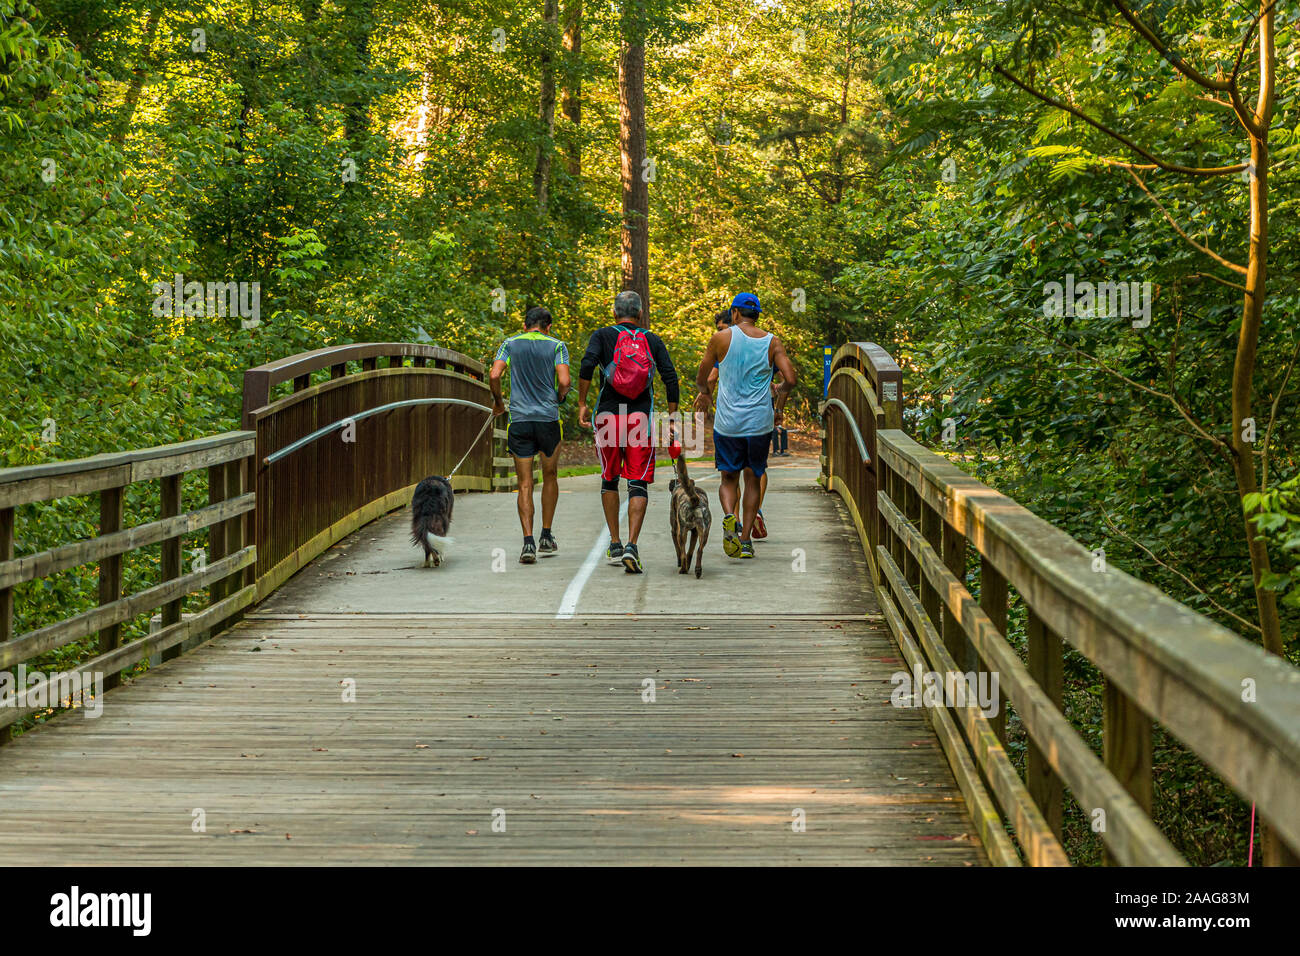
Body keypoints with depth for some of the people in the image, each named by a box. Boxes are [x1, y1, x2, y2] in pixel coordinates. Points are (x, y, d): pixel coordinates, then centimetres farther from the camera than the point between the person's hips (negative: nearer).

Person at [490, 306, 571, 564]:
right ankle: (546, 536, 20)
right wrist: (559, 398, 11)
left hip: (519, 419, 1)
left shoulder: (510, 344, 7)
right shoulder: (557, 346, 3)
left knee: (525, 485, 3)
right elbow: (564, 381, -9)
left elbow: (494, 375, -5)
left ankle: (528, 541, -9)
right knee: (550, 477, 19)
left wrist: (498, 402, 11)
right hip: (548, 418, -1)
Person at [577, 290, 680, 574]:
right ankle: (631, 546, -17)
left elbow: (587, 364, -12)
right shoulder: (653, 341, 8)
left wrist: (582, 404, -7)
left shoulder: (603, 335, 4)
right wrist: (672, 414, 7)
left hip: (609, 415, 0)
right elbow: (670, 377, 0)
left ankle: (615, 546, 19)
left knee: (609, 480, 17)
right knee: (638, 484, -1)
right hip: (641, 417, 0)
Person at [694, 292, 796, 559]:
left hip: (728, 424, -1)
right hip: (760, 423, 1)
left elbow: (701, 378, 6)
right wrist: (779, 406, 11)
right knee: (753, 479, 12)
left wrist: (704, 393, 29)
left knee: (729, 478, 12)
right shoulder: (772, 342, 1)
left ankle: (729, 516, -17)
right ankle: (746, 539, 8)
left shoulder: (722, 338, -3)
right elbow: (789, 379, -7)